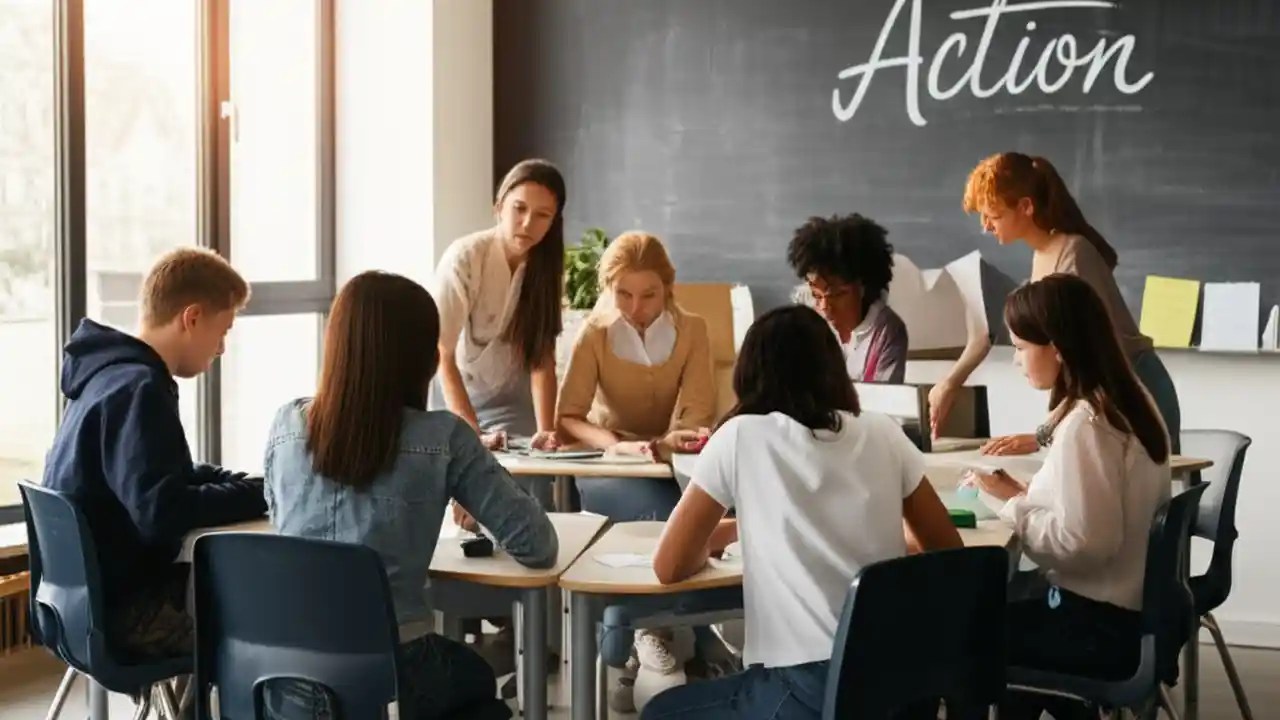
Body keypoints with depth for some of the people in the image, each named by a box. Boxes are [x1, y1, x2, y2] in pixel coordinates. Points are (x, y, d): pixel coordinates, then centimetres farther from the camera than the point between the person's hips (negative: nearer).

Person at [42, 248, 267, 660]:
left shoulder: (110, 375, 10)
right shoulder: (137, 388, -21)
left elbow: (175, 477, 22)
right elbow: (163, 512, -30)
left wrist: (253, 484, 7)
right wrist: (260, 495, -16)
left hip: (93, 593, 10)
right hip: (123, 607, -10)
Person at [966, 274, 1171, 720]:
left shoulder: (1084, 424, -22)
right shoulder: (1129, 402, 5)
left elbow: (1083, 542, -26)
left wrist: (1013, 502, -13)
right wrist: (1026, 496, 6)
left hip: (1100, 626, -8)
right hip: (1140, 609, 8)